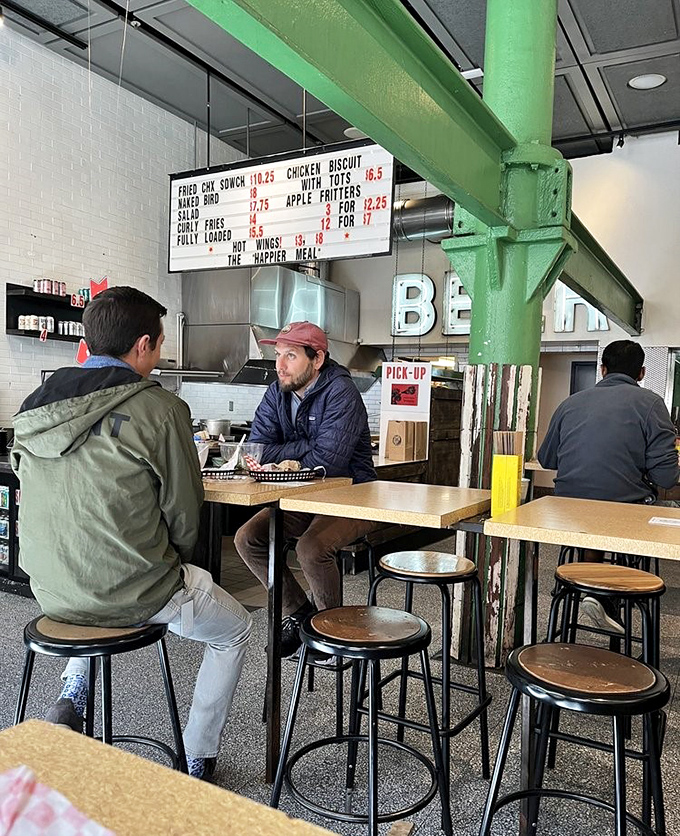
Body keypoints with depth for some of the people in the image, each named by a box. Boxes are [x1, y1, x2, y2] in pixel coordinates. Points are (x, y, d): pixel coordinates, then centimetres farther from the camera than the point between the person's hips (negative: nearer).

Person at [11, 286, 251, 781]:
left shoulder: (34, 407, 2)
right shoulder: (160, 410, -18)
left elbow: (76, 502, 12)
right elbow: (185, 516, -12)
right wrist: (175, 566, 10)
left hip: (51, 592, 7)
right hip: (133, 594, -6)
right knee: (234, 630, 20)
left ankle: (72, 699, 31)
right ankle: (198, 764, 25)